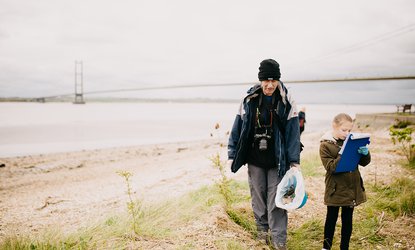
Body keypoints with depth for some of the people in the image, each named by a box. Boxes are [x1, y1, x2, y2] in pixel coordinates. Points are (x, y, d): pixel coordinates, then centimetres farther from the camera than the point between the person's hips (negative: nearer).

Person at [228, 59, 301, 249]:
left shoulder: (286, 103, -5)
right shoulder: (249, 100, -2)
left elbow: (293, 132, -6)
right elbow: (238, 128, 3)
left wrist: (294, 162, -10)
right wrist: (232, 155, 3)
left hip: (277, 161, -2)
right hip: (255, 160, 2)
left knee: (276, 200, -1)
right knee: (258, 195, 13)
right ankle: (262, 227, 34)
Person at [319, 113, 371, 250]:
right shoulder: (325, 145, -9)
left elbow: (364, 162, 6)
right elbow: (330, 167, -18)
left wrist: (365, 153, -15)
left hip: (351, 187, 4)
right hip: (335, 189, -4)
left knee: (347, 219, 12)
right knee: (331, 218, 10)